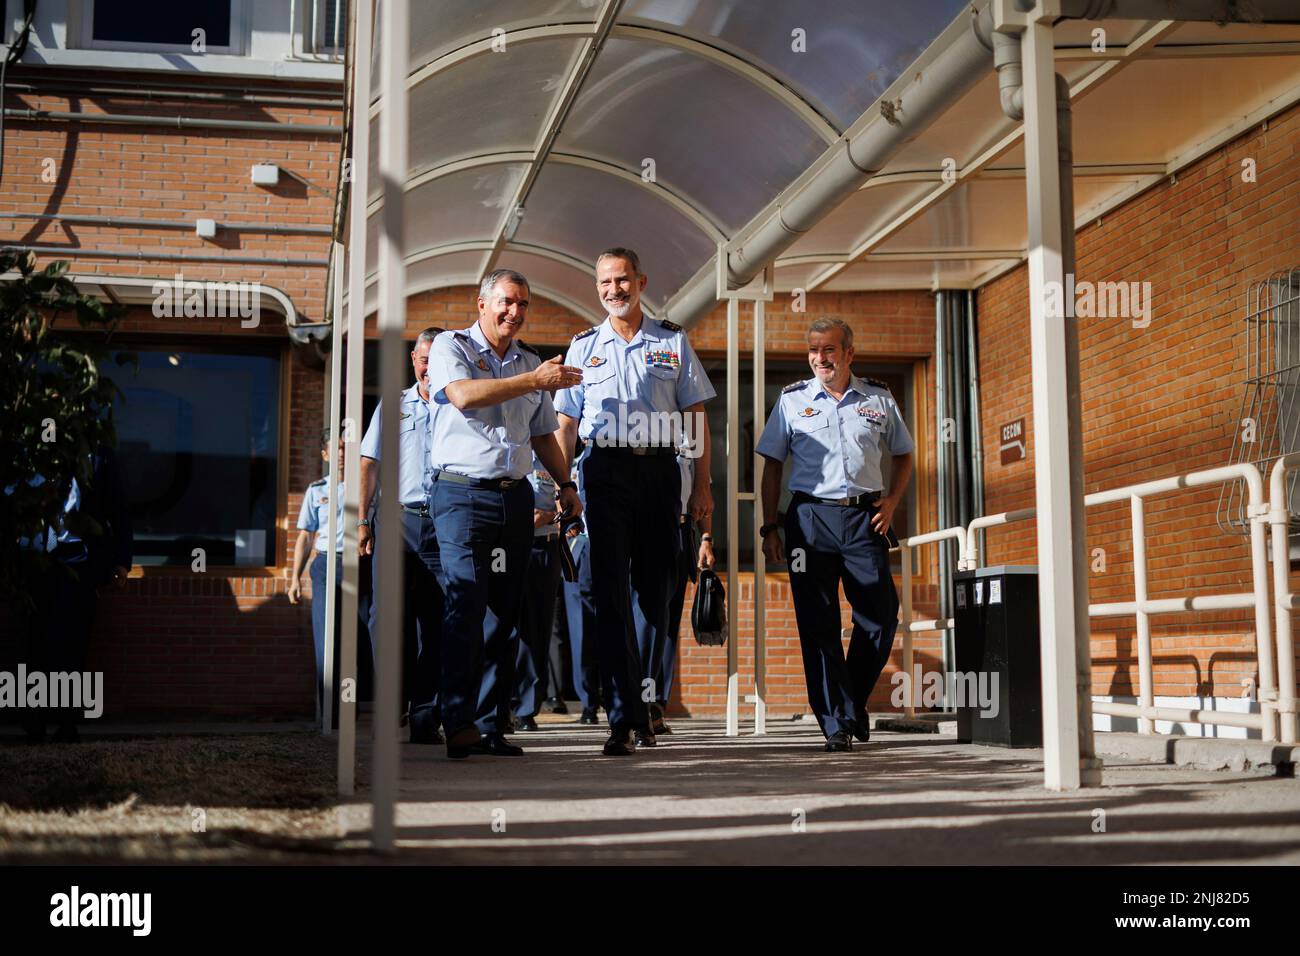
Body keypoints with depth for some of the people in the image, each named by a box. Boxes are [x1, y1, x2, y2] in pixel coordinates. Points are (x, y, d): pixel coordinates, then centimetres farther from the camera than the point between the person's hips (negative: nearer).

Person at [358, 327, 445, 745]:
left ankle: (425, 717, 4)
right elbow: (370, 464, 13)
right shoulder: (392, 405, 16)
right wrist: (362, 520, 3)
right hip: (399, 519, 1)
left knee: (436, 622, -1)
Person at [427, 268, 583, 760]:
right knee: (466, 606, -14)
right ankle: (459, 724, -15)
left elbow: (543, 435, 24)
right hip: (462, 493, -5)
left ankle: (491, 724, 8)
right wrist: (534, 381, -20)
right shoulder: (450, 346, 2)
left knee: (503, 612, 4)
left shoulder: (531, 361, 18)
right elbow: (463, 394, -19)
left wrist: (565, 484, 12)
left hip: (516, 497, 6)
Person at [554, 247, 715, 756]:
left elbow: (696, 416, 9)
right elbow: (566, 424, 11)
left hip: (658, 470, 1)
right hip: (604, 471, 0)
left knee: (656, 590, 4)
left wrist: (703, 485, 2)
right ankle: (624, 716, -7)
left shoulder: (673, 342, 10)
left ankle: (642, 700, 20)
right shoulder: (583, 347, 12)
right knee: (611, 590, -7)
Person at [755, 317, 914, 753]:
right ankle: (837, 722, 3)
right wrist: (770, 527, 2)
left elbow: (903, 454, 22)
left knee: (881, 615, -4)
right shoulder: (792, 400, 9)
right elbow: (772, 465, 9)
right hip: (811, 516, -1)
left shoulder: (878, 399, 11)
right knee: (818, 623, -3)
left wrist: (891, 499, 5)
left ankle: (855, 699, 20)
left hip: (864, 516, 1)